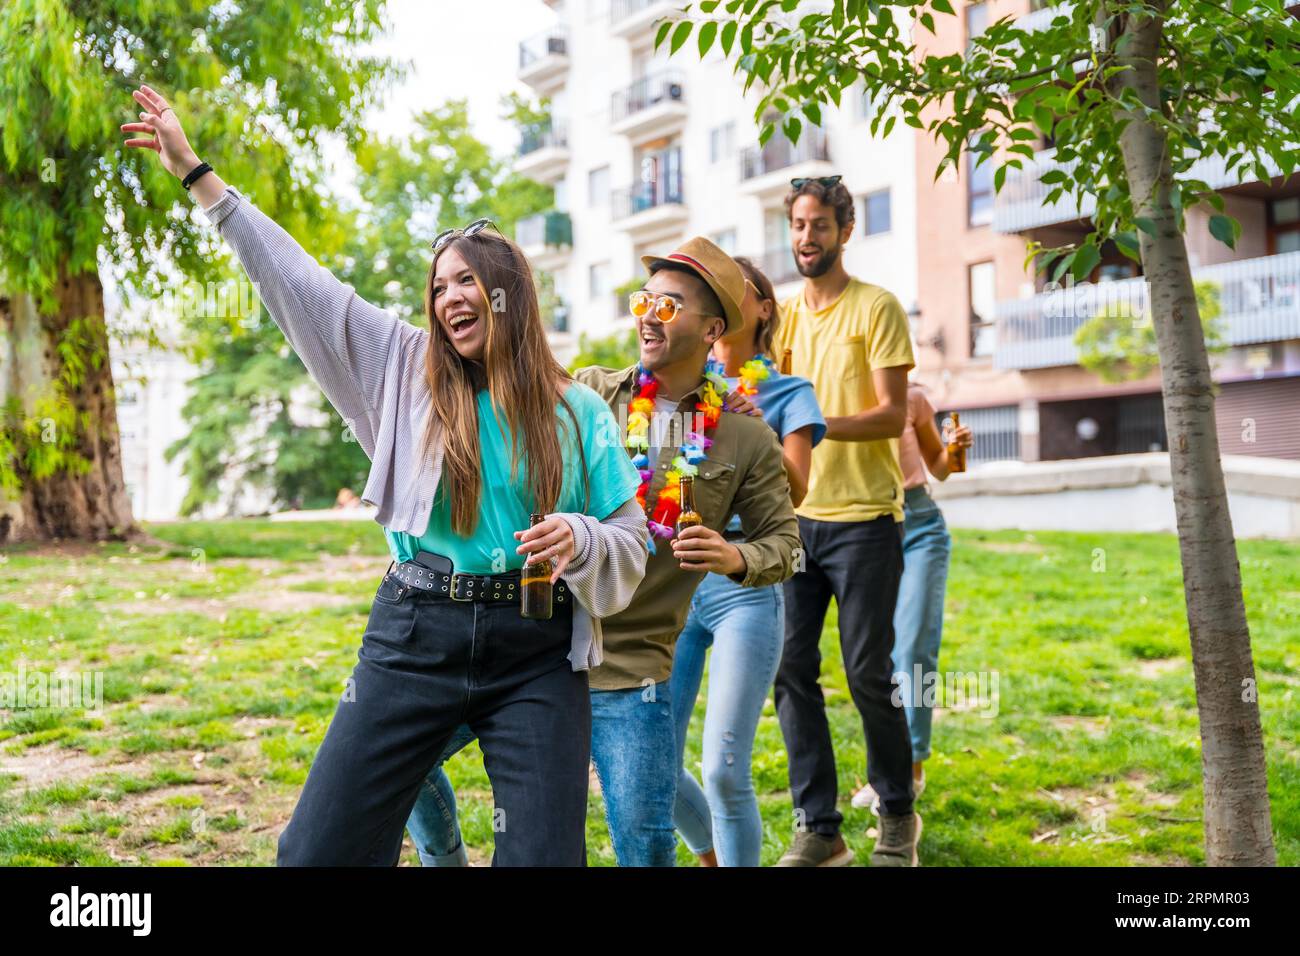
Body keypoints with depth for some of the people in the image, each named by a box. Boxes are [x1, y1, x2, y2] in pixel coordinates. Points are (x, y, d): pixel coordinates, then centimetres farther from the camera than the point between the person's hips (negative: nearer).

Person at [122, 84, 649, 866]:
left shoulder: (579, 414, 5)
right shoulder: (408, 371, 8)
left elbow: (630, 543, 8)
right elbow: (300, 283, 9)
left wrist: (579, 539, -15)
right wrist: (196, 171, 10)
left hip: (536, 654, -1)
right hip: (415, 634, 2)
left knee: (545, 854, -4)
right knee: (322, 846, 0)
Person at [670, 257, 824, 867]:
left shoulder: (786, 392, 6)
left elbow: (794, 492, -6)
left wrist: (753, 421, -19)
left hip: (745, 582, -3)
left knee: (724, 771, -8)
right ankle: (711, 855, 31)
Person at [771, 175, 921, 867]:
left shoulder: (877, 308, -4)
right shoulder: (784, 312, 12)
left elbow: (893, 416, -11)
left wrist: (817, 425, -26)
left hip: (863, 517, -5)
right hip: (794, 516, 5)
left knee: (868, 673, 1)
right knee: (791, 668, 2)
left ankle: (897, 816, 21)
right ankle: (817, 828, 12)